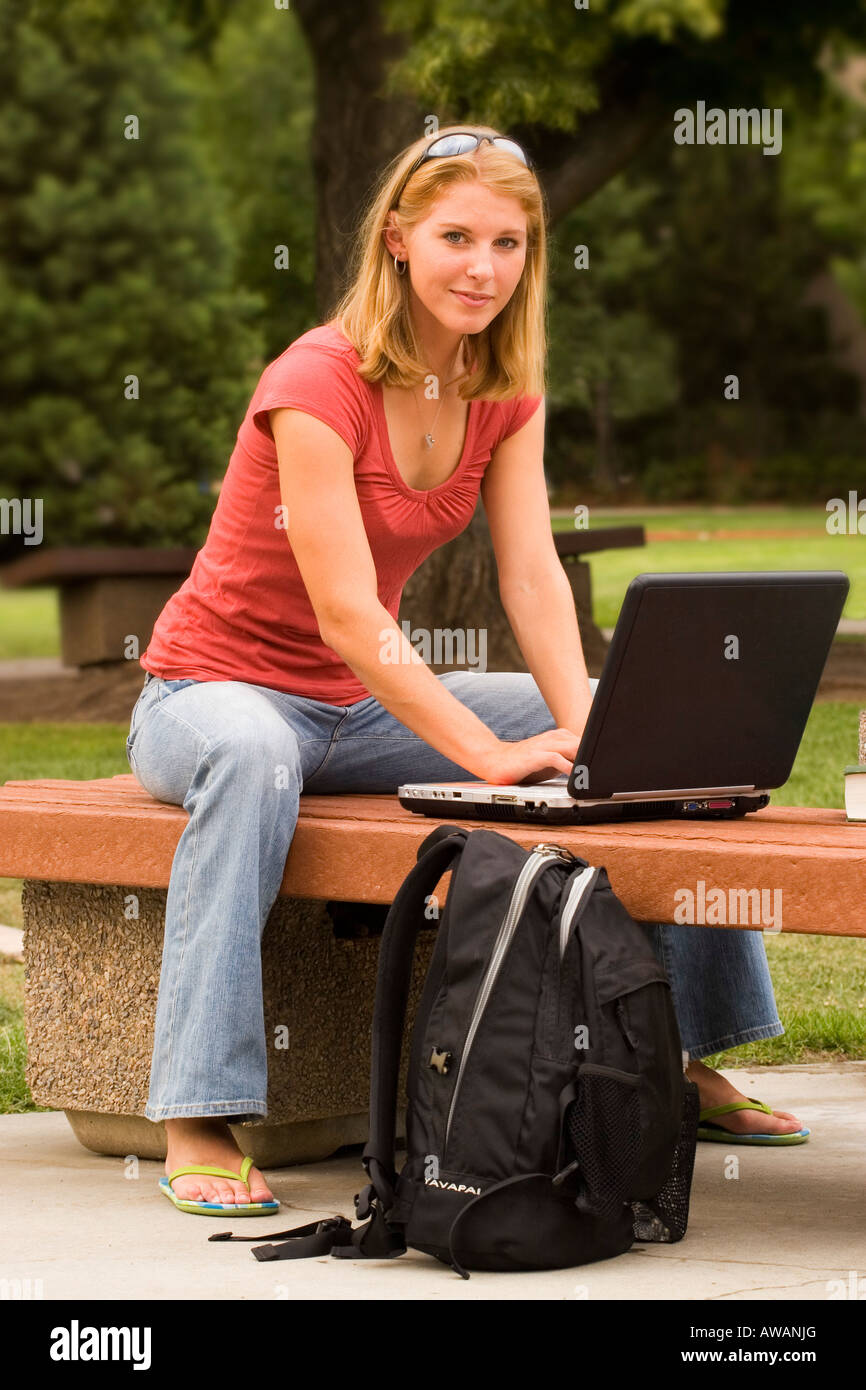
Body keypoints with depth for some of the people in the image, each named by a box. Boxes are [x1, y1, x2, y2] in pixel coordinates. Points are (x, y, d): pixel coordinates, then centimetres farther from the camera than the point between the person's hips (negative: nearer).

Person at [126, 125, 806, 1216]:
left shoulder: (506, 393, -1)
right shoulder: (319, 382, -24)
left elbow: (533, 577, -7)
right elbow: (344, 613, -29)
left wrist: (583, 730, -24)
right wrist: (496, 756, -34)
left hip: (361, 702, 7)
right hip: (213, 692, -7)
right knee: (252, 756, -44)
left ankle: (687, 1059, 6)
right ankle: (197, 1125, -45)